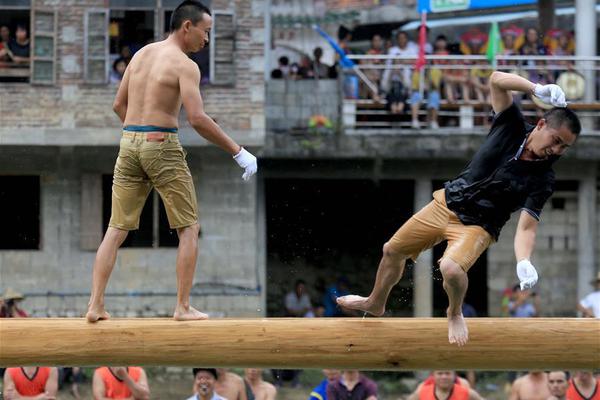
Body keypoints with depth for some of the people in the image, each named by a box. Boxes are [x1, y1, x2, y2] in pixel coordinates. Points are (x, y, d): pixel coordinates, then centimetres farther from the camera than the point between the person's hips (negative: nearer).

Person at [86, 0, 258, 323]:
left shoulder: (141, 54, 13)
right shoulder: (185, 65, -10)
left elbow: (119, 105, 19)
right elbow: (198, 119, -20)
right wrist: (238, 152, -14)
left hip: (129, 143, 6)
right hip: (162, 147, -6)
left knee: (117, 230, 7)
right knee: (189, 229, 7)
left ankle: (95, 305, -1)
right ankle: (183, 307, 3)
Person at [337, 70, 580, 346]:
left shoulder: (543, 179, -20)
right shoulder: (513, 128, -13)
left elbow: (526, 227, -26)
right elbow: (497, 79, -22)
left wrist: (523, 263, -45)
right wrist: (537, 90, -37)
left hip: (477, 227, -4)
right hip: (447, 203, 4)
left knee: (451, 269, -33)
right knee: (392, 251, 17)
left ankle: (455, 314, 2)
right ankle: (376, 303, 46)